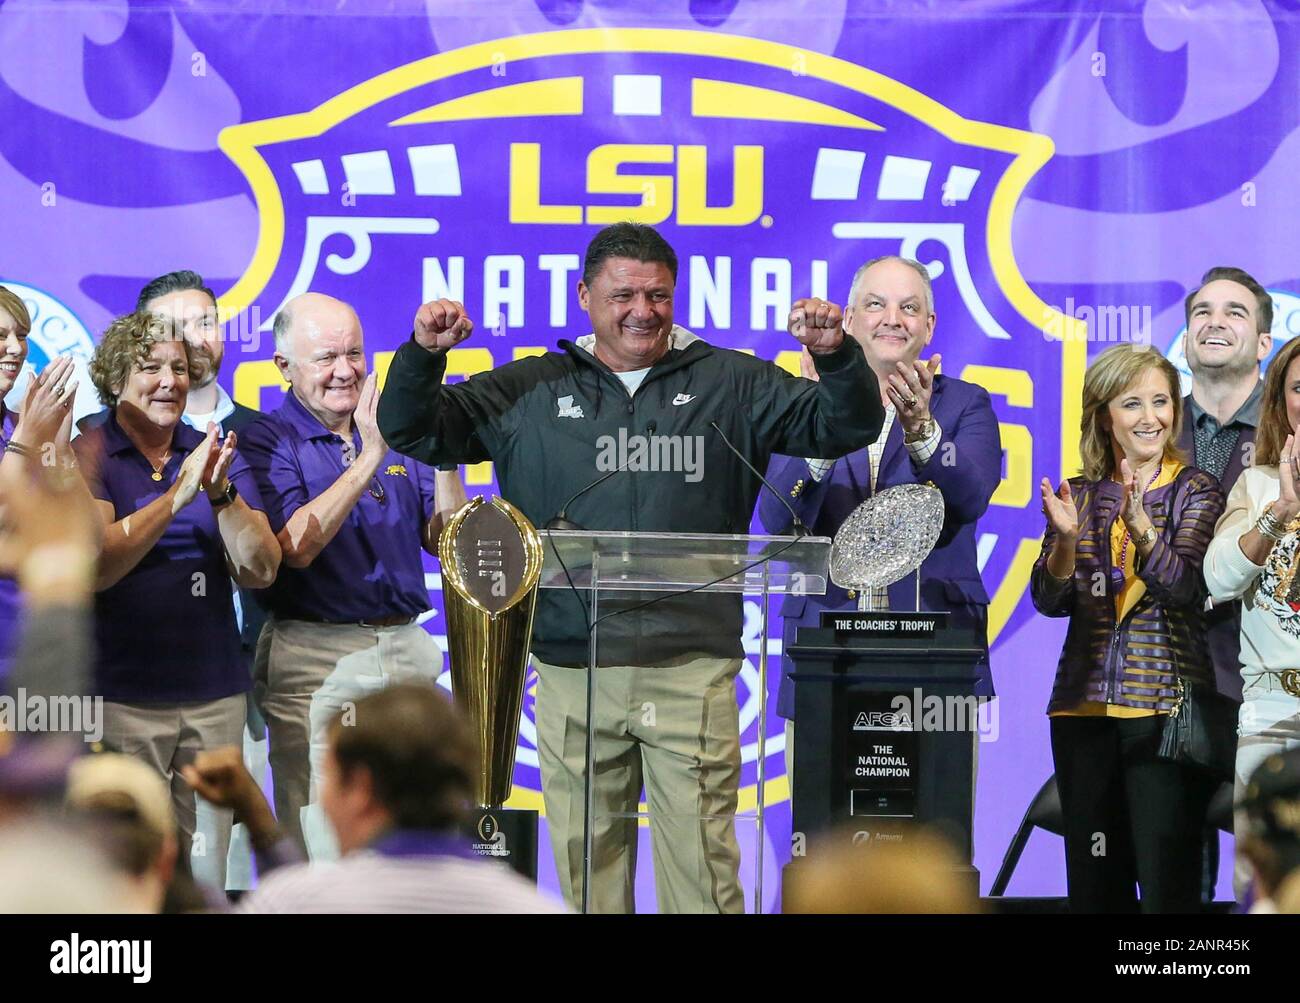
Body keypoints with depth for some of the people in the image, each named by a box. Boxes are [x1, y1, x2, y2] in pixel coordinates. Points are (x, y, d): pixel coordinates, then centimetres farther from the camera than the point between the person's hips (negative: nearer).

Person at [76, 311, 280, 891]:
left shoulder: (217, 455, 9)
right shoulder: (89, 457, -1)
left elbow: (260, 571, 0)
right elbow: (94, 568, -16)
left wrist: (221, 494, -16)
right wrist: (177, 495, -23)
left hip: (214, 694, 4)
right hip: (122, 692, -3)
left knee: (208, 865, 6)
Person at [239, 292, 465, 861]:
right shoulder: (268, 442, -3)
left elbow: (443, 541, 10)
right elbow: (296, 547, -17)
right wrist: (368, 458, -18)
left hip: (407, 652, 5)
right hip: (317, 661, -5)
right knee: (322, 847, -7)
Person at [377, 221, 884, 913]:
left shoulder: (735, 385, 10)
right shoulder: (529, 392, 11)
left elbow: (845, 427, 8)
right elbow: (414, 432, 12)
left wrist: (835, 356, -11)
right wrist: (424, 355, -6)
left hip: (693, 670, -1)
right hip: (571, 669, 1)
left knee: (700, 856, -5)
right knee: (585, 854, 5)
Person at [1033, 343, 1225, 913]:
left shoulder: (1194, 491, 2)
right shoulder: (1079, 496, 11)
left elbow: (1185, 587, -14)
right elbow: (1050, 601, 3)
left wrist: (1141, 528, -31)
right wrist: (1065, 540, -16)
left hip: (1165, 701, -4)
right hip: (1084, 706, 4)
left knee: (1166, 879, -9)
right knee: (1093, 883, 6)